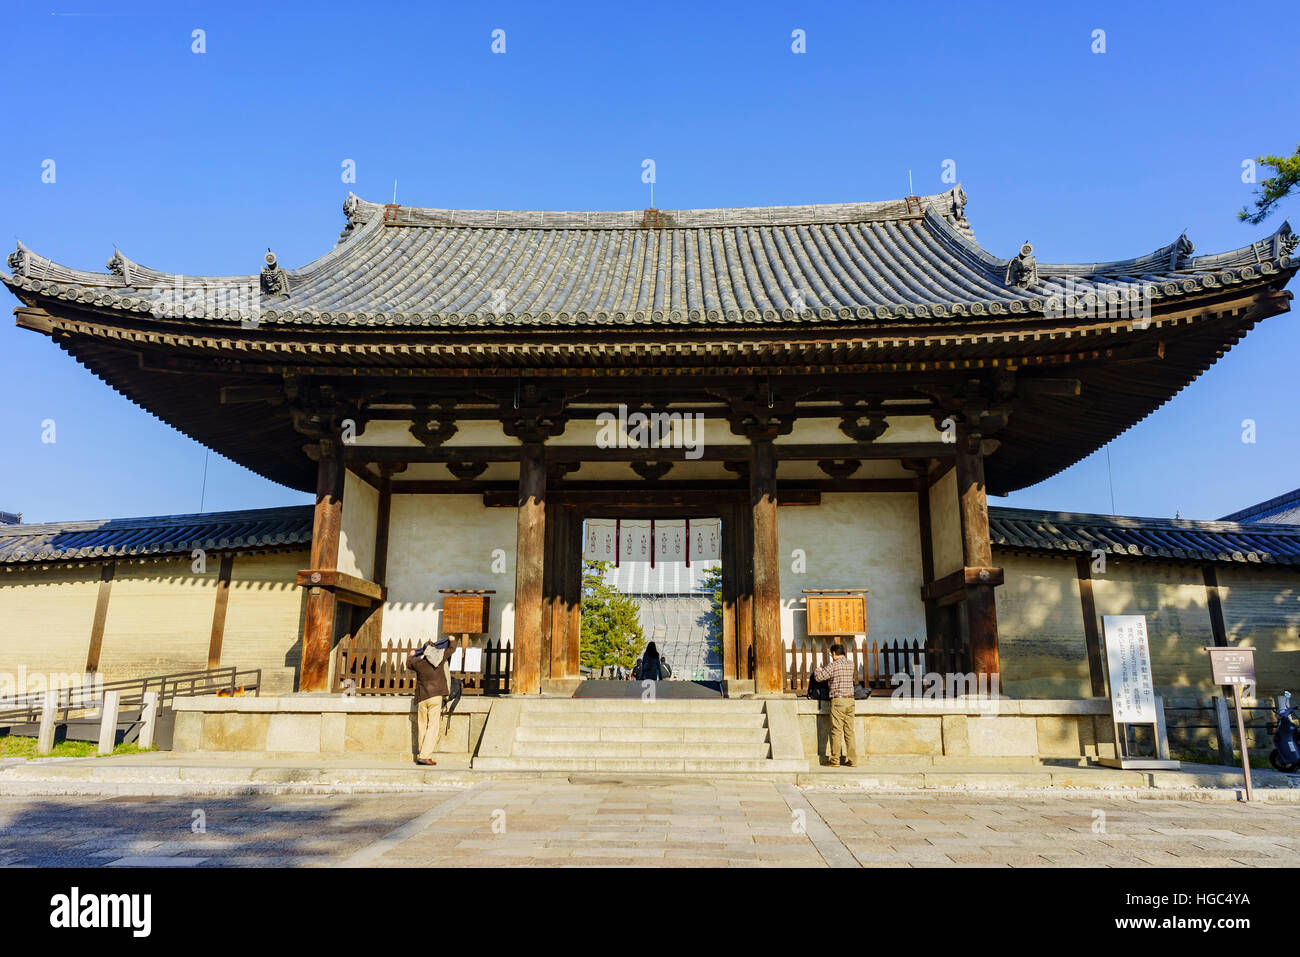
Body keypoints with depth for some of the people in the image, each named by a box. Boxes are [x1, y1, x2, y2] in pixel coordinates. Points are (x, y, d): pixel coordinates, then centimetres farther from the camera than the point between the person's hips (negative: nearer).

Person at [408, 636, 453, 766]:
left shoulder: (417, 662, 4)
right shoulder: (440, 657, 1)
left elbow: (408, 664, 27)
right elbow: (450, 649, 19)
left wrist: (411, 655, 47)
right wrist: (450, 640, 40)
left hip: (421, 698, 2)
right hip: (435, 697, -2)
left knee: (422, 727, 12)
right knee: (433, 727, -5)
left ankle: (423, 755, 15)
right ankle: (424, 755, -15)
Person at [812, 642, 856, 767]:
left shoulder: (833, 665, -10)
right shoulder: (851, 664, 9)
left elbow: (819, 677, -8)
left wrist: (818, 670, 15)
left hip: (838, 701, -6)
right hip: (850, 700, 6)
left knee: (836, 731, -1)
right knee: (849, 731, 8)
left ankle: (834, 760, 2)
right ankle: (851, 760, 9)